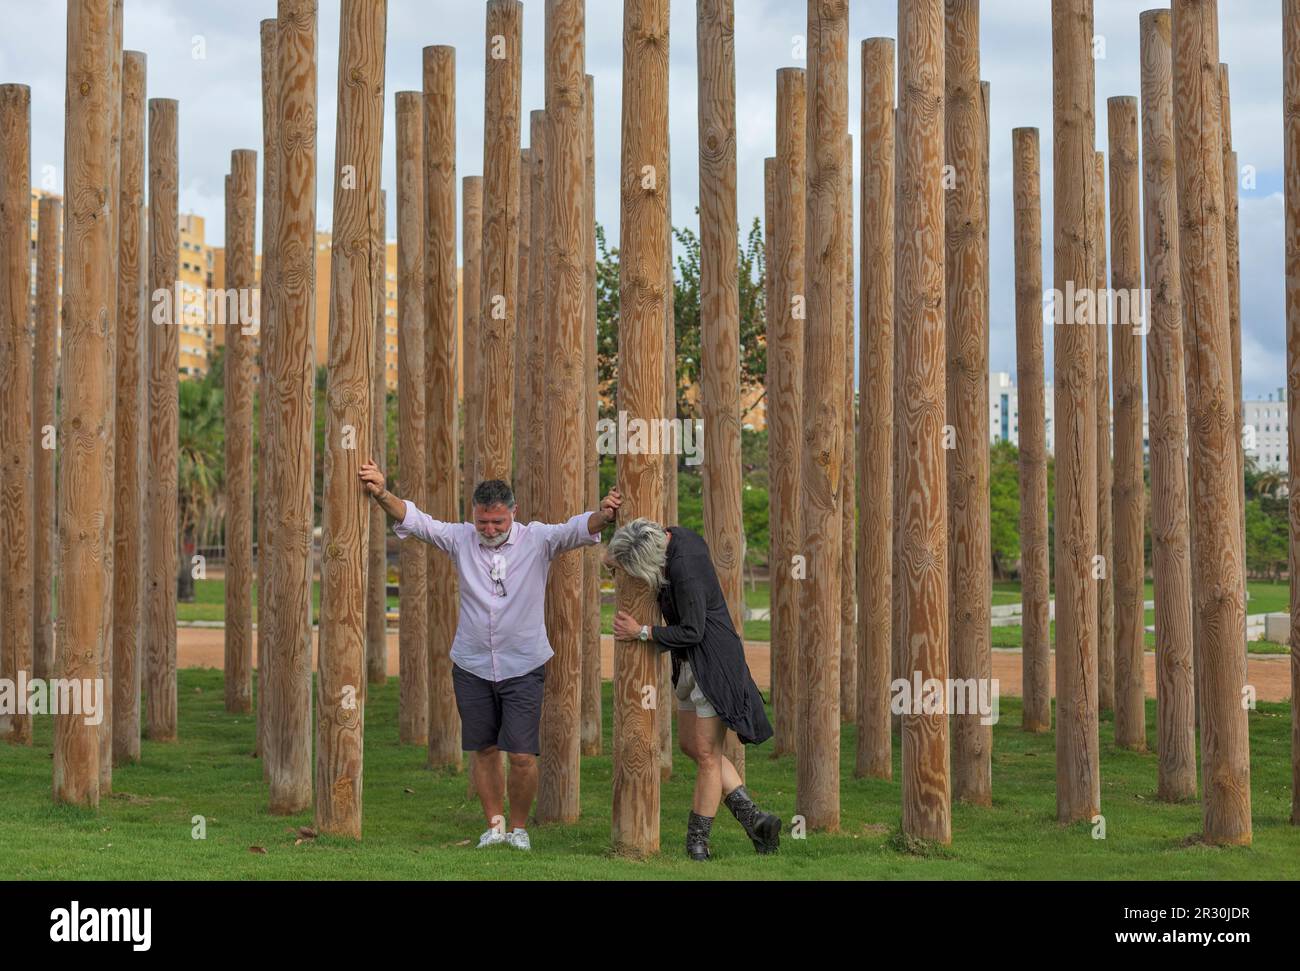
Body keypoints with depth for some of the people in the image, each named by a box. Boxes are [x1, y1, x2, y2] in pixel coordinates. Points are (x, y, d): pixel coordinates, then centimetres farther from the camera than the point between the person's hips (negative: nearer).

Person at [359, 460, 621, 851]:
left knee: (522, 756, -6)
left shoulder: (537, 539, -5)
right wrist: (382, 494, -21)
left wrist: (603, 514, -40)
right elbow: (414, 520, -5)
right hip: (472, 667, 3)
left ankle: (519, 829, 14)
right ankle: (494, 825, 27)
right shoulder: (461, 539, 1)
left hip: (524, 668, -2)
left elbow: (578, 529, -19)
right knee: (483, 750, 12)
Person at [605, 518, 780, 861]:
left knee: (707, 754, -3)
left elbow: (691, 632, -23)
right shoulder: (674, 535, -2)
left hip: (713, 661, -10)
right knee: (691, 745, 14)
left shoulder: (685, 568, -28)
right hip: (691, 664, 10)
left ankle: (697, 843, 4)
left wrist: (640, 632, -11)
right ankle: (752, 816, 14)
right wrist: (616, 555, 7)